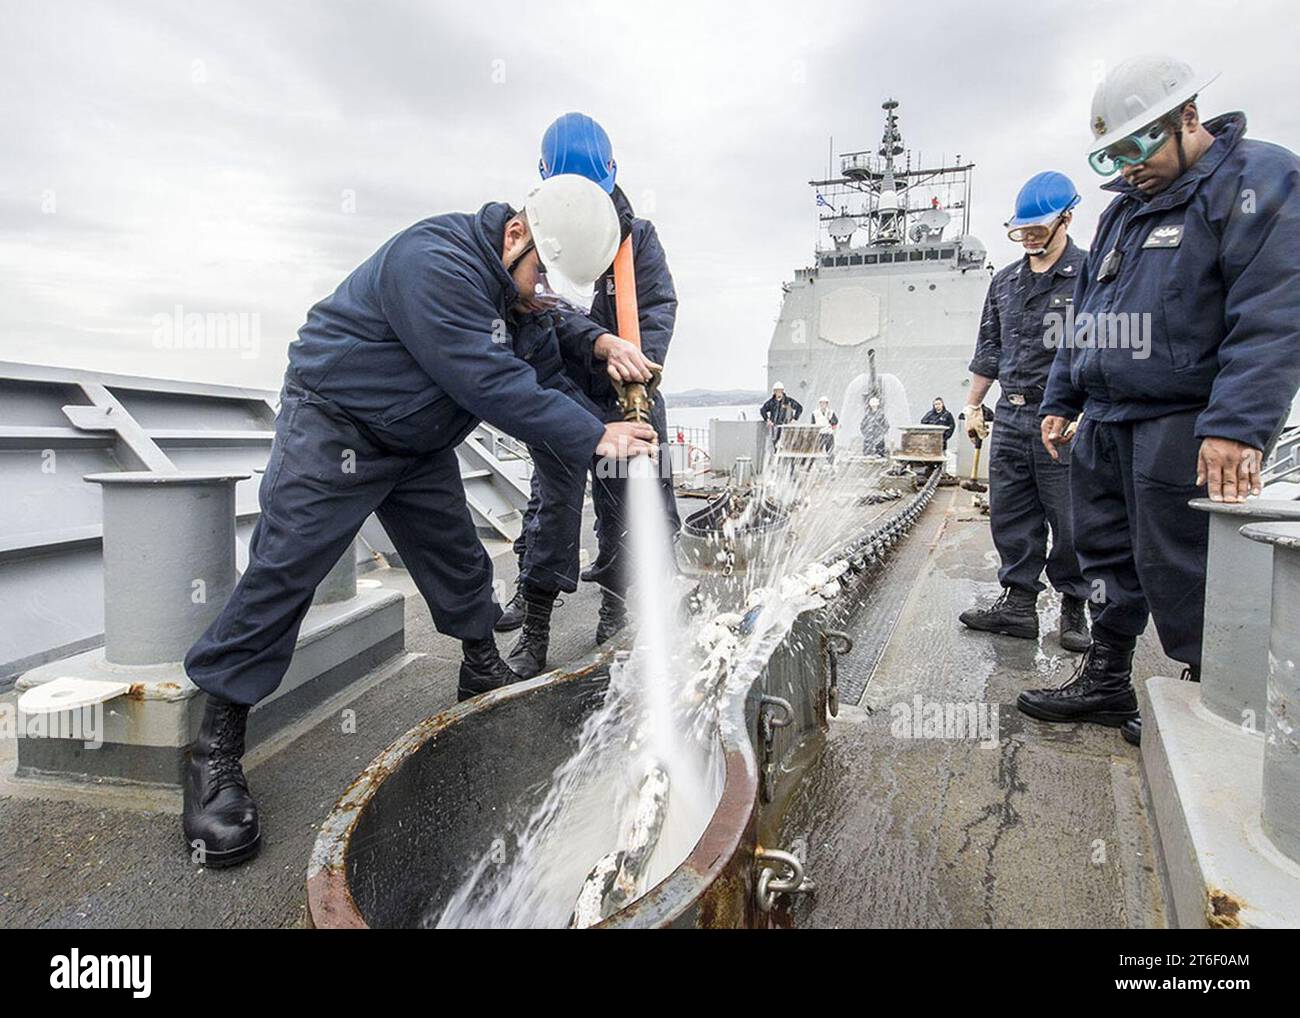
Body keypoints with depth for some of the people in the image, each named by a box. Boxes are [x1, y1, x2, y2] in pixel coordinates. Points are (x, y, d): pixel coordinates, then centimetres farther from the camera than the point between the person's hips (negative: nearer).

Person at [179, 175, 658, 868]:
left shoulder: (510, 273, 0)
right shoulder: (436, 265, -30)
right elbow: (491, 382, -34)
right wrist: (595, 438, -30)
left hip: (417, 441, 9)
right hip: (331, 427, -8)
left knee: (457, 557, 11)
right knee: (282, 573, -9)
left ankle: (484, 674, 32)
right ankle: (215, 754, -1)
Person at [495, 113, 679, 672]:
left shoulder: (638, 234, 8)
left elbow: (660, 304, -5)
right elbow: (549, 308, -17)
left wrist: (644, 363, -26)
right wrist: (604, 344, -36)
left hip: (628, 396, 3)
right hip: (562, 393, -2)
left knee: (633, 506, 3)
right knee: (554, 502, -7)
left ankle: (615, 611, 21)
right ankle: (534, 630, 2)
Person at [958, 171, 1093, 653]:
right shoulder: (1004, 282, 15)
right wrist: (972, 403, 16)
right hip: (1010, 417, 6)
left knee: (1070, 520, 1)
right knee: (1010, 515, 7)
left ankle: (1074, 608, 15)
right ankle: (1018, 603, 16)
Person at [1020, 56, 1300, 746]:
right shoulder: (1124, 208, 18)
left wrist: (1236, 425, -26)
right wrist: (1060, 400, 17)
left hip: (1182, 428, -8)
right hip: (1102, 423, 8)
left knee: (1177, 574, -2)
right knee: (1107, 559, 14)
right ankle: (1106, 682, 28)